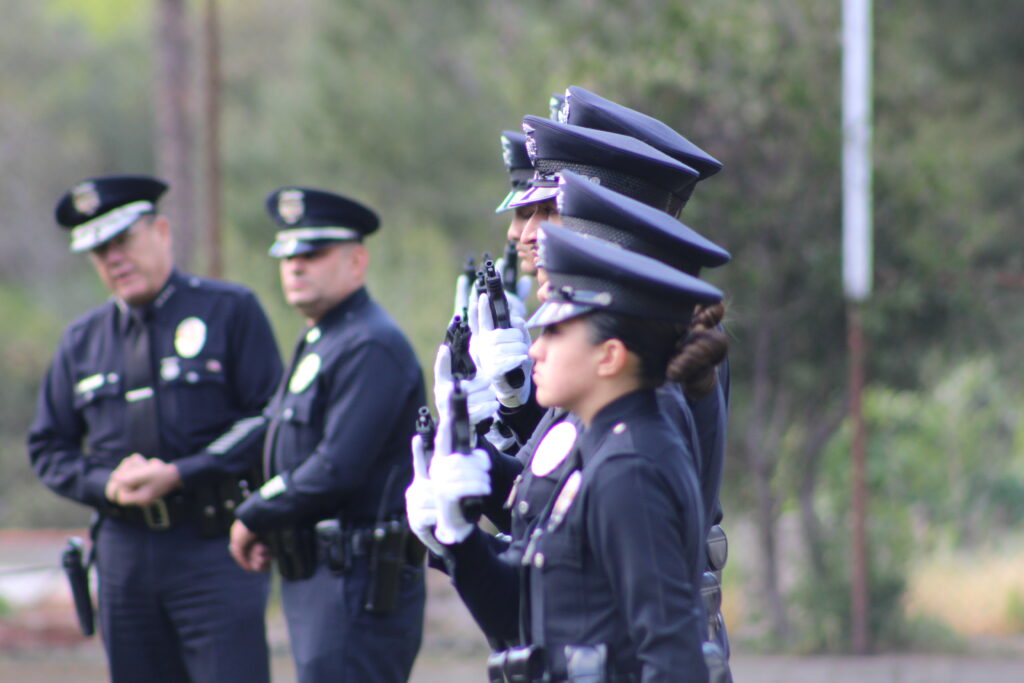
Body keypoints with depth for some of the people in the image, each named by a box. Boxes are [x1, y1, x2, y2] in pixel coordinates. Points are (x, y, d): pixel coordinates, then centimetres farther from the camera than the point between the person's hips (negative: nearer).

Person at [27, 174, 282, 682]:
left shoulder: (230, 312, 1)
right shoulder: (82, 341, 14)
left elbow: (271, 419, -5)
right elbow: (48, 448, 16)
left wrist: (181, 474, -14)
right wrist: (107, 484, -5)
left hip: (214, 550, -4)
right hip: (125, 557, 4)